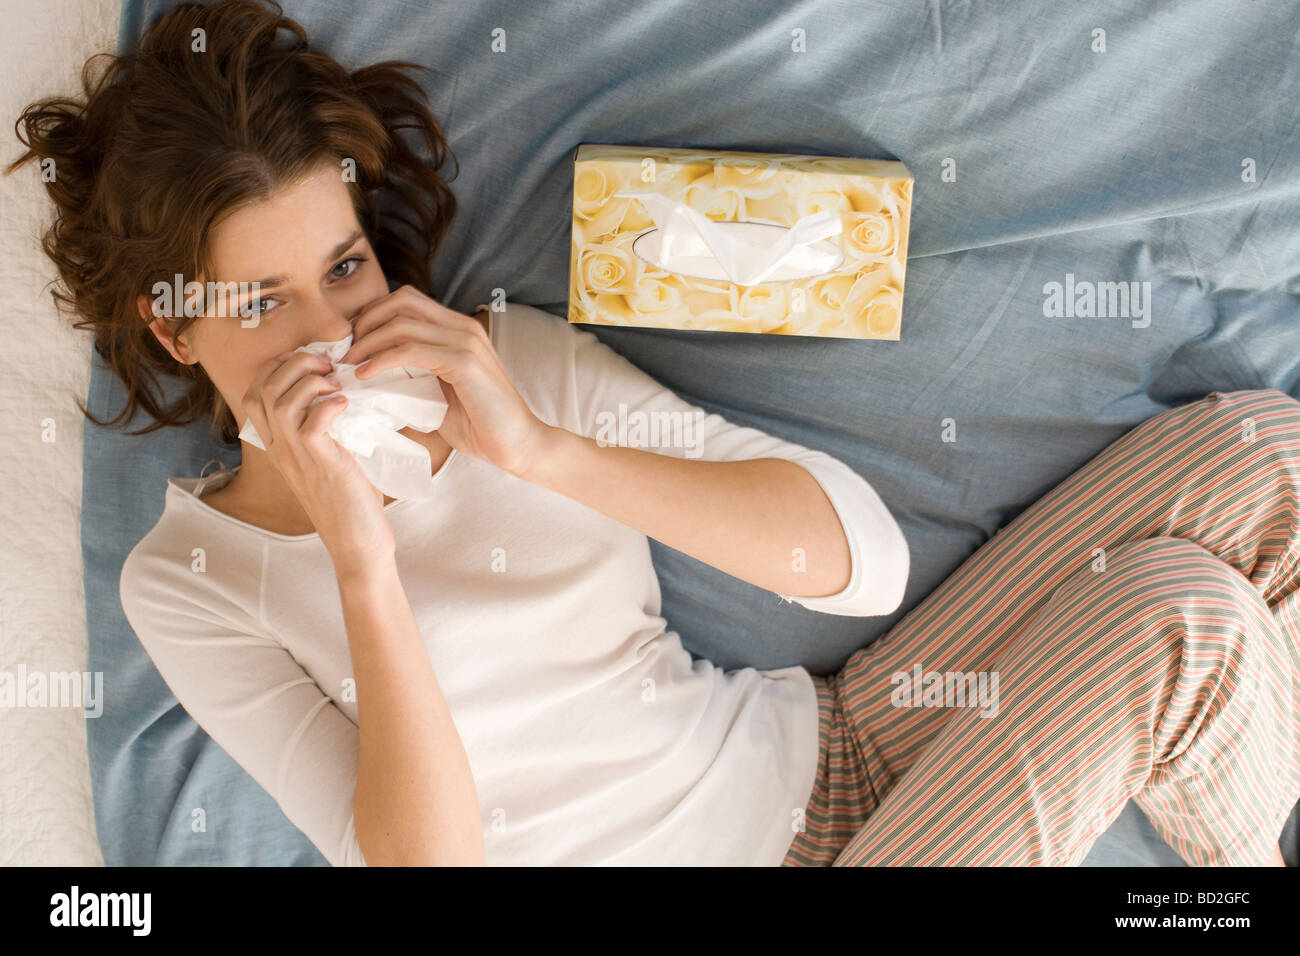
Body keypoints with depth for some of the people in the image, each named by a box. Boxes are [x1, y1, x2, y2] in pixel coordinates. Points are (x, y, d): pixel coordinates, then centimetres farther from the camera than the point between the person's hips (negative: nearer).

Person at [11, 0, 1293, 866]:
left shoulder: (513, 360, -3)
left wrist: (541, 449, -23)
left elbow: (863, 554, -11)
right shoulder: (187, 583, -6)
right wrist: (362, 567, -26)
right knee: (1185, 614, -22)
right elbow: (433, 861, -16)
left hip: (836, 759, 4)